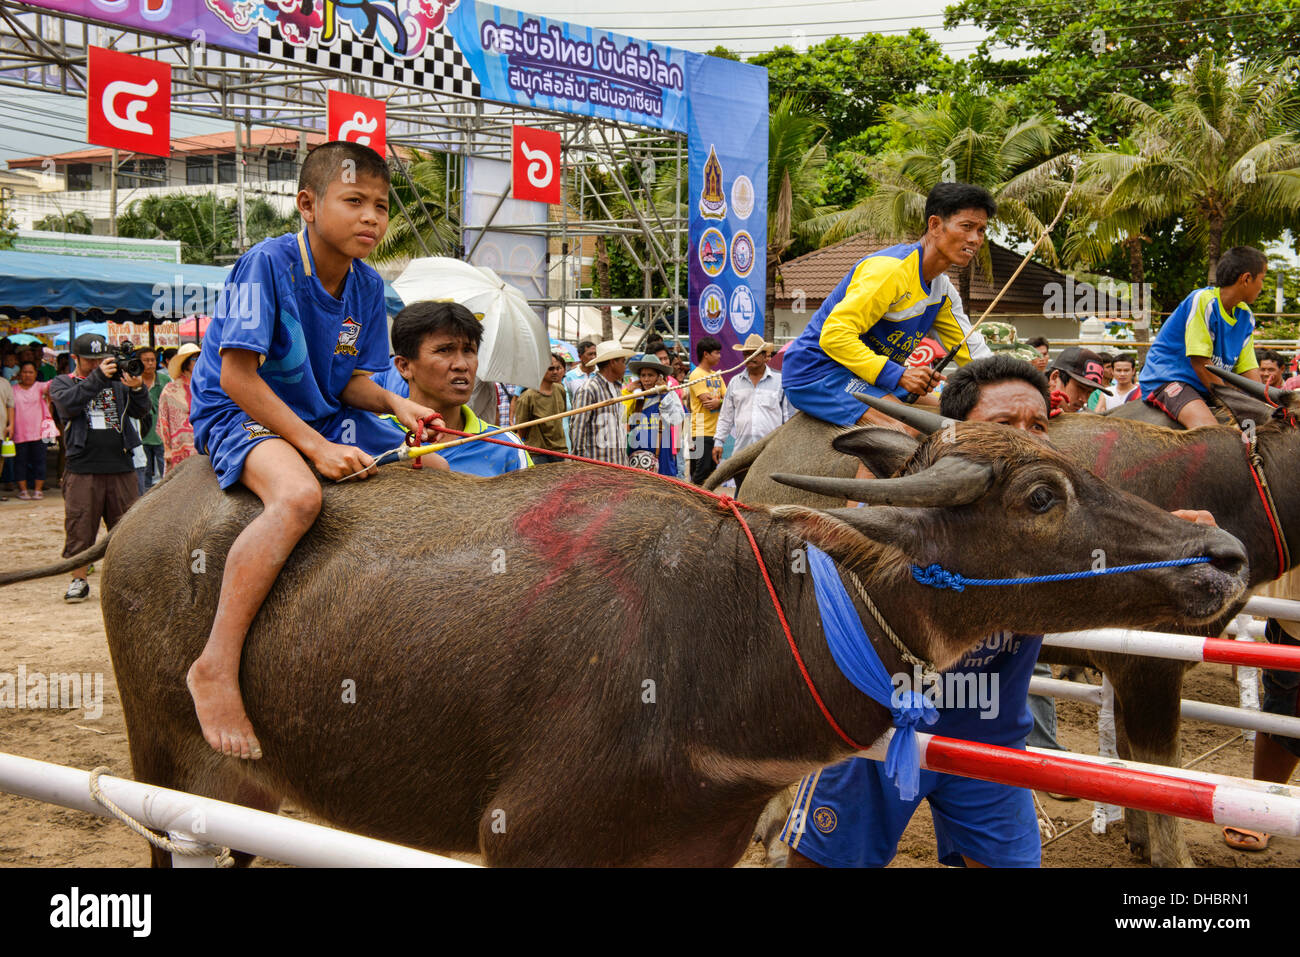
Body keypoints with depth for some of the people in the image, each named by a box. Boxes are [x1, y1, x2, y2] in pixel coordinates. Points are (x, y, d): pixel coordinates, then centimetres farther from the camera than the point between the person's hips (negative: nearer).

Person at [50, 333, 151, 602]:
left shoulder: (117, 380, 13)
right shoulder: (62, 383, 9)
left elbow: (140, 410, 4)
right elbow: (68, 404, -13)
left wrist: (137, 388, -17)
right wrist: (98, 377, -20)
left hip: (121, 467, 2)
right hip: (82, 469, -2)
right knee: (79, 527, 1)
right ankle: (79, 581, 14)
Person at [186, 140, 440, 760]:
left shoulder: (367, 285, 3)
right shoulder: (268, 263, -18)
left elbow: (351, 381, 9)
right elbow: (237, 374, -21)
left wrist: (395, 403, -14)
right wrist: (317, 447, -26)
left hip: (324, 418, 8)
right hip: (240, 413, -8)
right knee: (298, 494, -40)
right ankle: (216, 666, -34)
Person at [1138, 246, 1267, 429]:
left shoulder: (1245, 316, 11)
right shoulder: (1203, 301, -14)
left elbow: (1248, 369, 9)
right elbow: (1200, 361, -18)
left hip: (1206, 389, 9)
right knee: (1208, 427, -36)